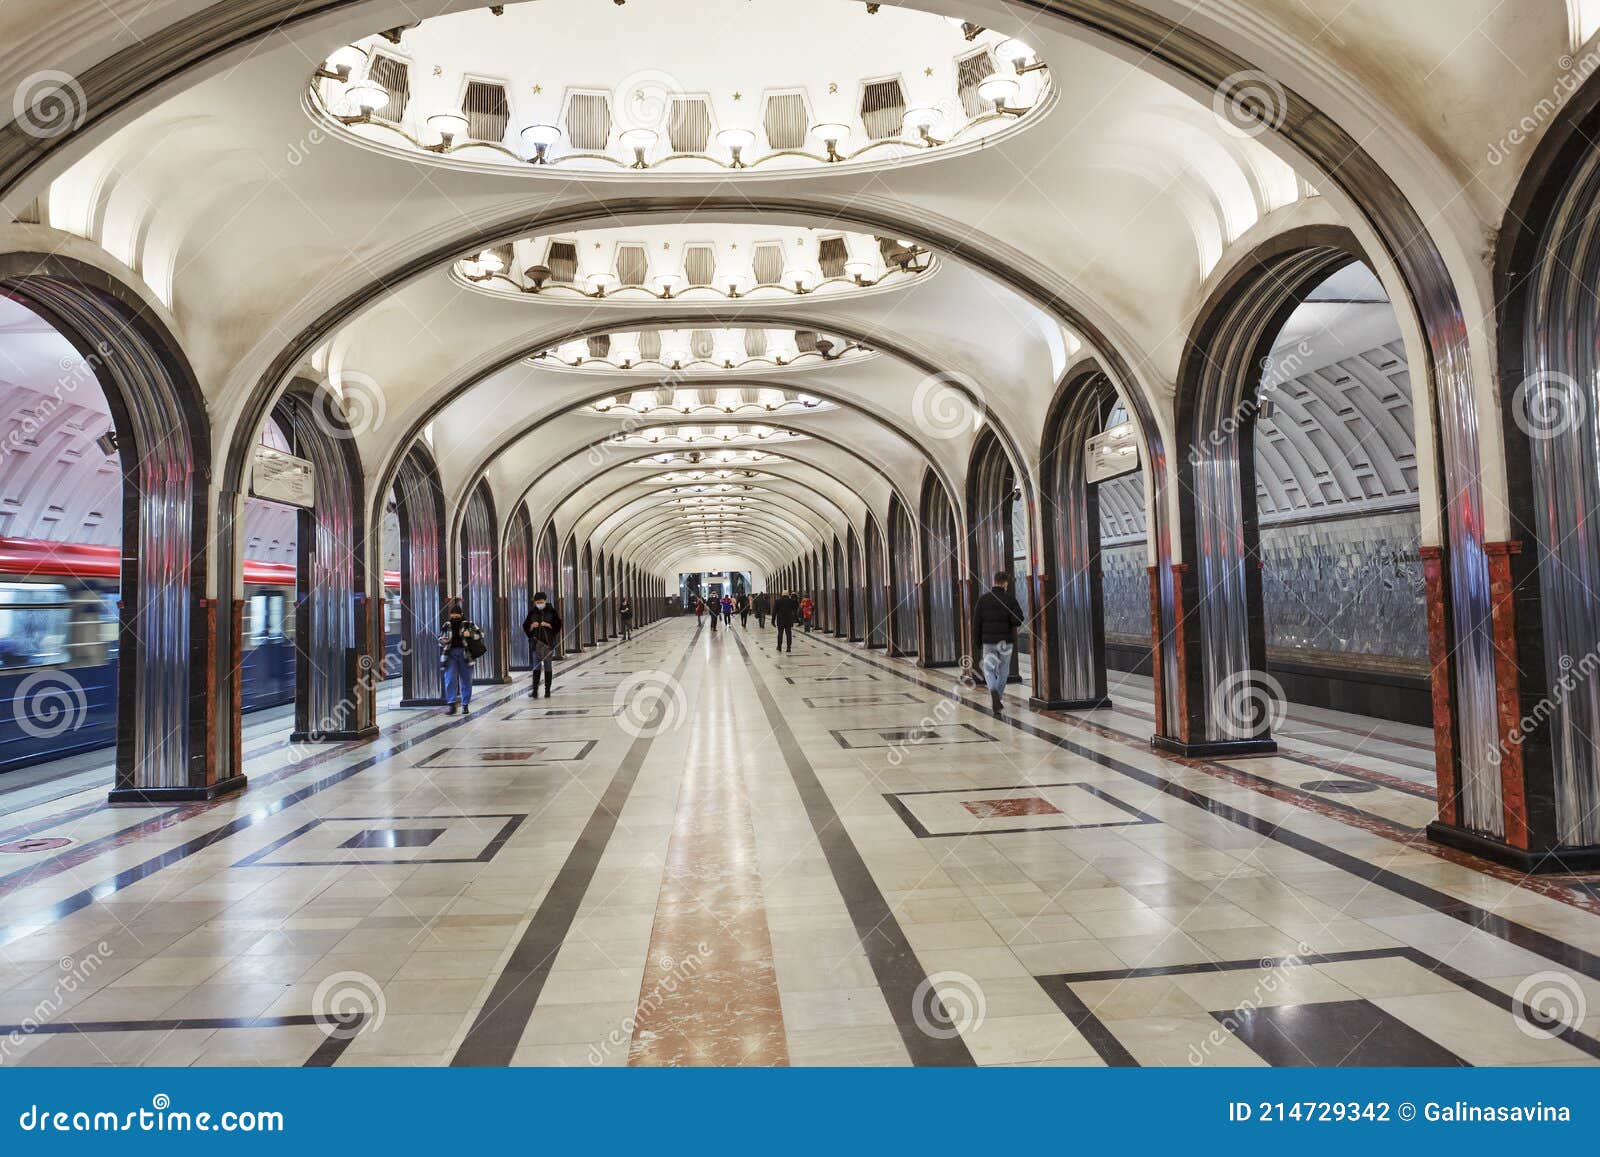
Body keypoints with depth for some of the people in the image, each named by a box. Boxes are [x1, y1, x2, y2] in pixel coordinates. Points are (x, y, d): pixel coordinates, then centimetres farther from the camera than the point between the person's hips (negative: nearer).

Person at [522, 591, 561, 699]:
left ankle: (547, 690, 12)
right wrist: (532, 626, -12)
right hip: (536, 642, 1)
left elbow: (558, 625, 0)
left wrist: (549, 625, -15)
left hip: (549, 642, -1)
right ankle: (535, 691, -12)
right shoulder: (532, 612, 5)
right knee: (536, 666, -7)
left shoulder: (552, 611, 1)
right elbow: (525, 627, 8)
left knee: (548, 666, 6)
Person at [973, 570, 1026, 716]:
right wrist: (1011, 624, 6)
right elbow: (1018, 619, -17)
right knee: (1003, 671, 15)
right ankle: (998, 698, 19)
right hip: (1006, 642, 0)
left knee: (989, 669, 7)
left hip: (988, 641, 0)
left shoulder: (983, 599, 0)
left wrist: (978, 641, 9)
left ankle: (993, 691, -20)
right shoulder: (1010, 599, -5)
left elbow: (976, 622, -1)